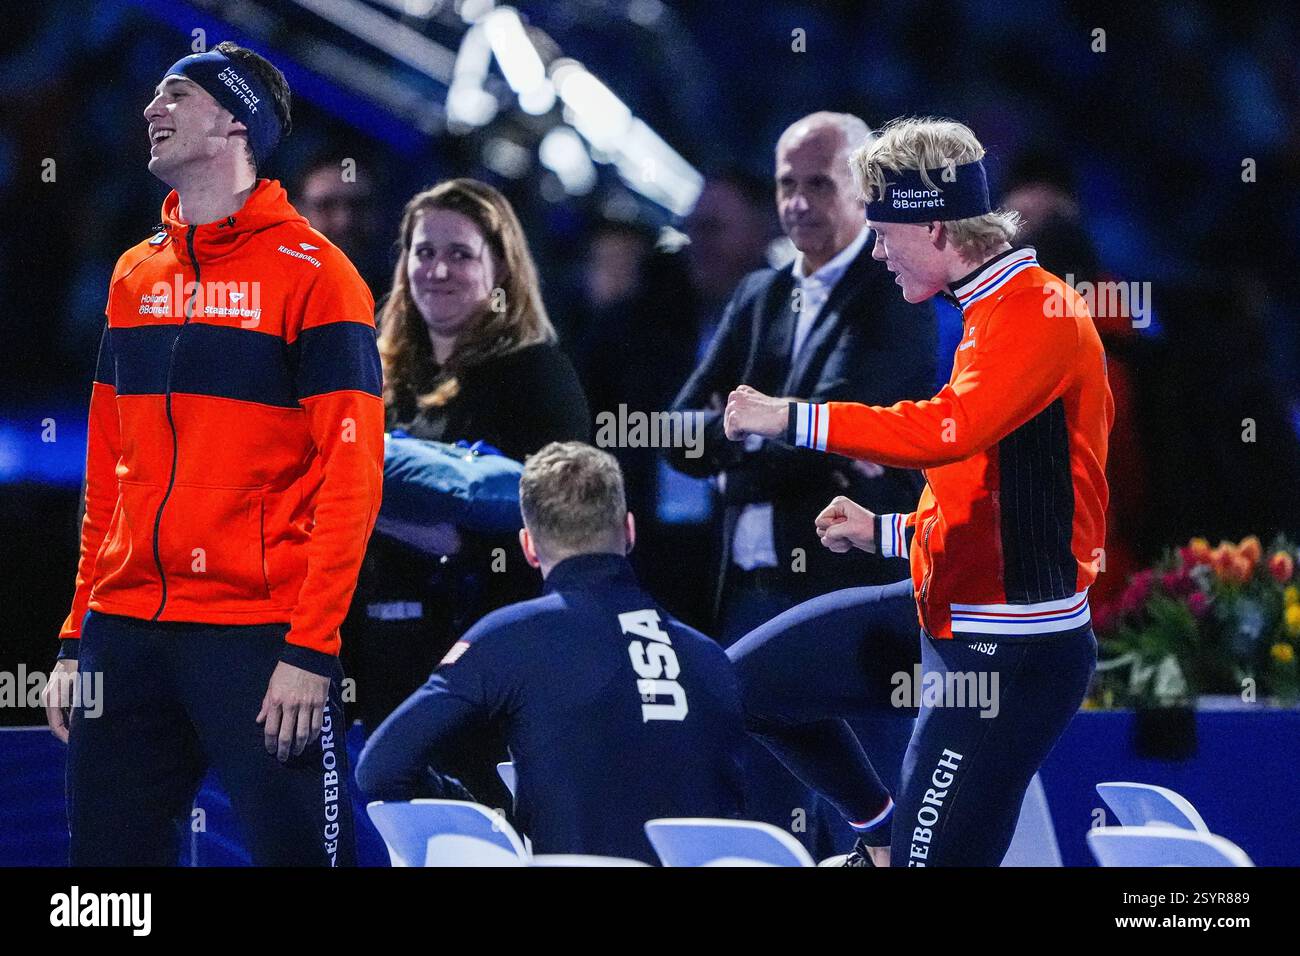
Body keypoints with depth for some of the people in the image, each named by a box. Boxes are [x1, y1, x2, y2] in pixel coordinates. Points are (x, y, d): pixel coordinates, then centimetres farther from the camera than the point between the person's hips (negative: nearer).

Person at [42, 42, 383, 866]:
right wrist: (76, 640, 12)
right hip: (126, 634, 6)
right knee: (108, 852, 6)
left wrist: (309, 650, -16)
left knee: (297, 846, -6)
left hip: (258, 636, -6)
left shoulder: (311, 272, -4)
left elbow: (351, 479, -9)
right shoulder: (135, 276, 15)